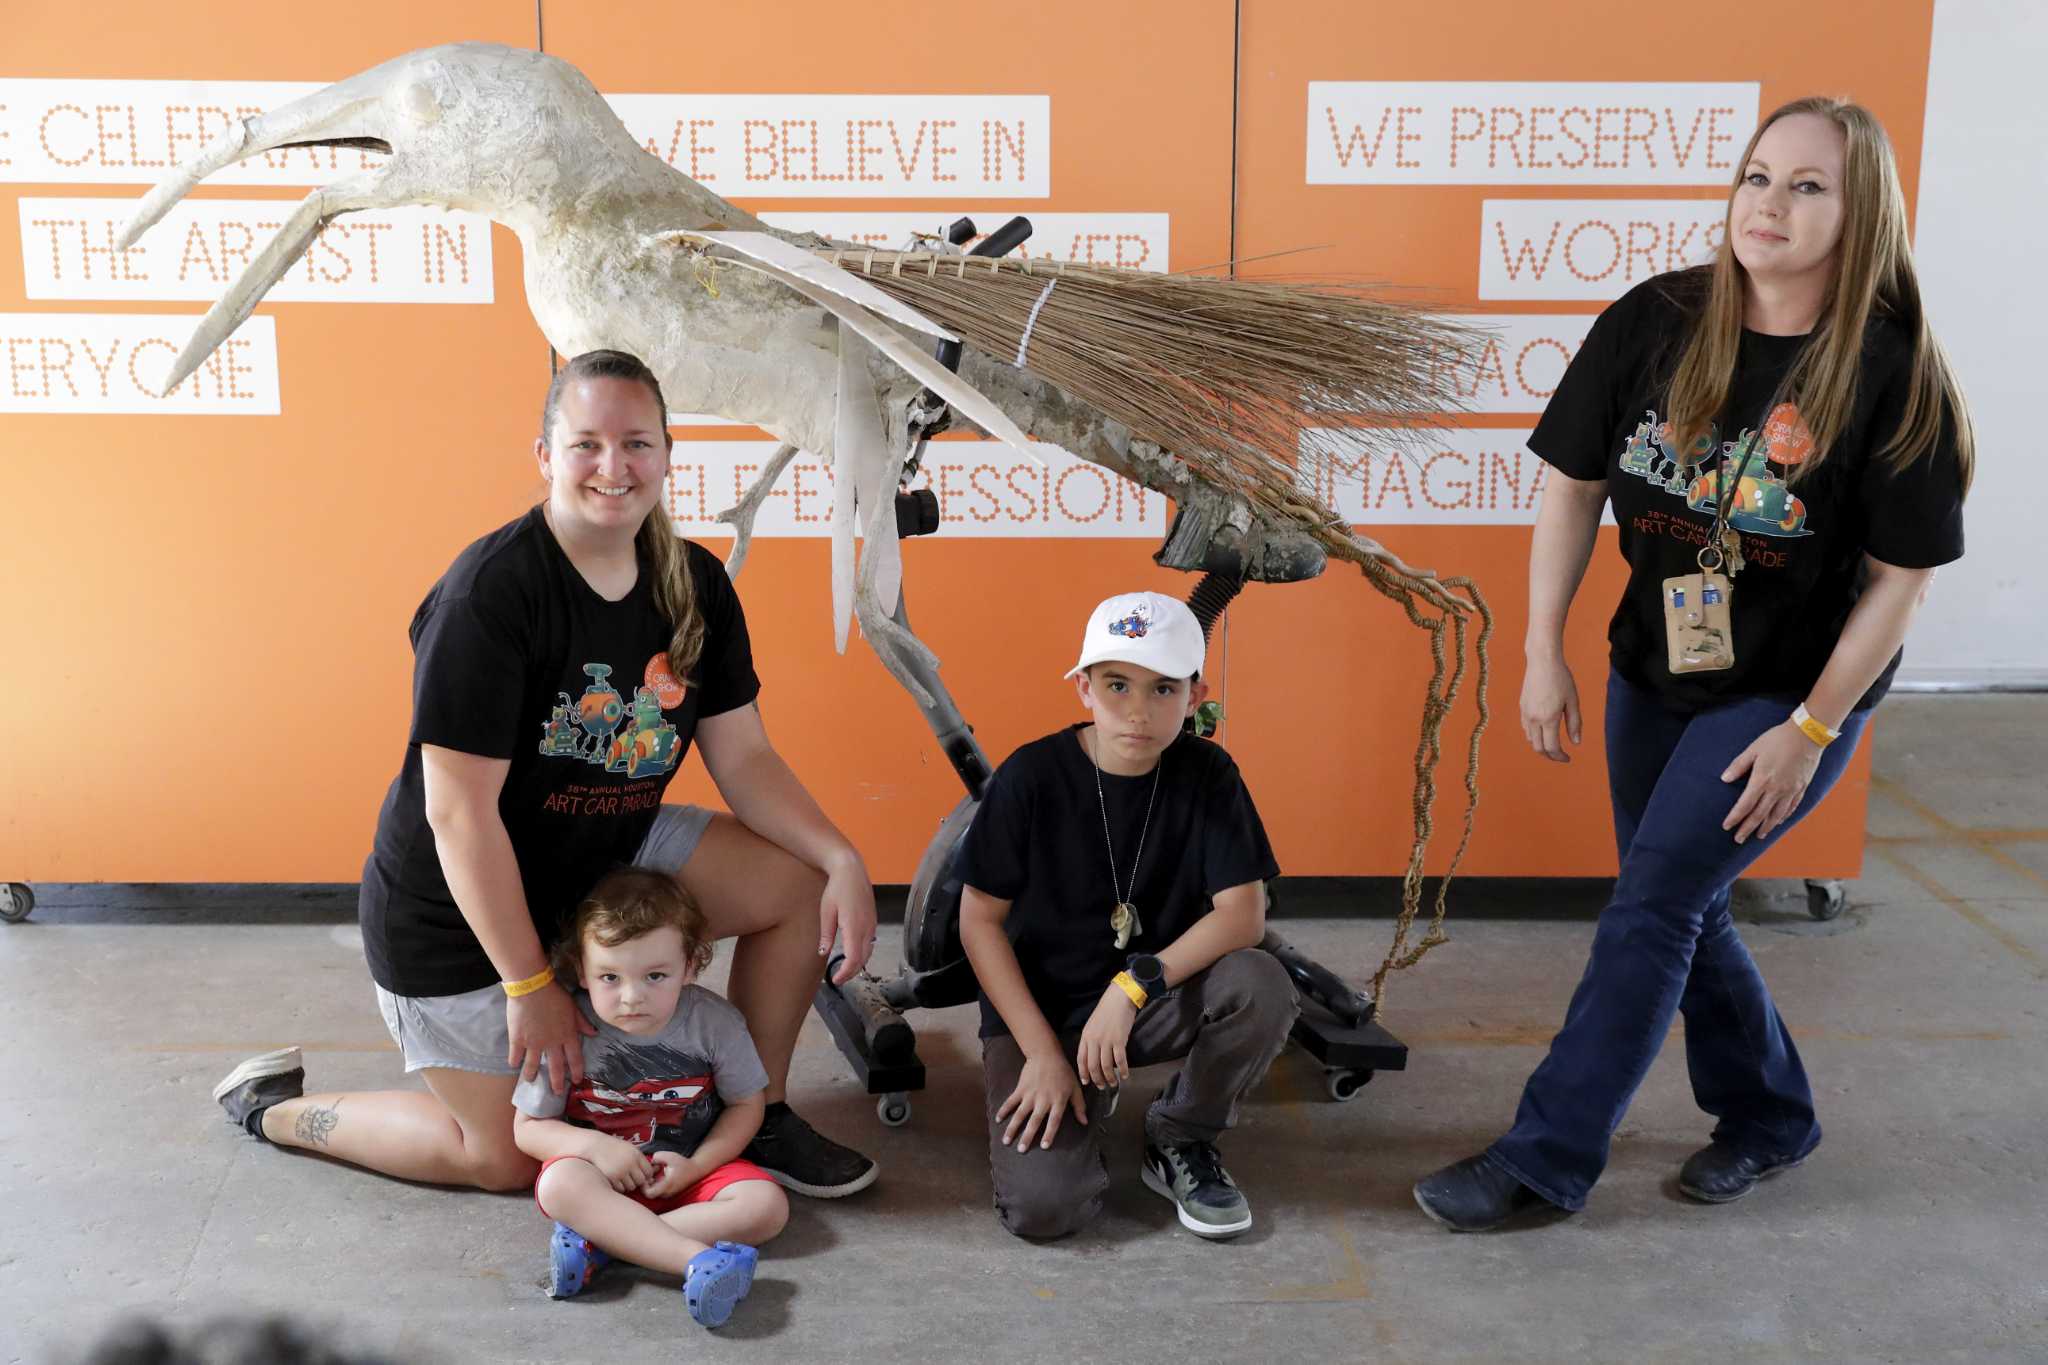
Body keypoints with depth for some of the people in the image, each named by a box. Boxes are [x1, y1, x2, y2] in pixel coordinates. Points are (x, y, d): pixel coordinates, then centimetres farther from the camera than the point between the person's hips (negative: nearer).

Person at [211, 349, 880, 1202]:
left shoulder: (693, 585, -5)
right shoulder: (491, 593, -27)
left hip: (607, 860, 6)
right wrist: (529, 982, -22)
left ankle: (758, 1119, 8)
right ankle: (274, 1105, 25)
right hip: (458, 909, -6)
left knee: (797, 883, -10)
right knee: (508, 1157, 3)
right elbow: (459, 812, -26)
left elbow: (743, 756, -3)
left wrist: (842, 860, -19)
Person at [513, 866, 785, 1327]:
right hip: (604, 1167, -1)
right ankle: (697, 1258, -43)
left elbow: (746, 1104, -1)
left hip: (691, 1165, 1)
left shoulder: (714, 1022, -12)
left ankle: (600, 1239, -29)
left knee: (767, 1206, -24)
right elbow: (528, 1128, -6)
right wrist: (595, 1145, -23)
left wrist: (696, 1166, -15)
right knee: (560, 1184, -34)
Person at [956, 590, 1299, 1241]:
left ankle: (1179, 1140, 0)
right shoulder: (1032, 776, -14)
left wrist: (1134, 985, -27)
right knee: (1042, 1207, -22)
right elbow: (980, 921, -10)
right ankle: (1088, 1102, 15)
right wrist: (1042, 1051, -14)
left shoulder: (1207, 776, -8)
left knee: (1262, 986, -29)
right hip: (1040, 1010, -2)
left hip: (1159, 999, 2)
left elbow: (1243, 914, -15)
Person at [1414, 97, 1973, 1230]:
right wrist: (1544, 654, -4)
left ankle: (1545, 1158, 4)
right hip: (1654, 673, 5)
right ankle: (1769, 1118, 37)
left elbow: (1900, 574, -12)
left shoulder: (1890, 371, -16)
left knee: (1650, 906, -9)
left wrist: (1812, 728, -13)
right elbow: (1572, 484, -2)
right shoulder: (1655, 322, -8)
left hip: (1791, 693, -4)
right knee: (1683, 908, 14)